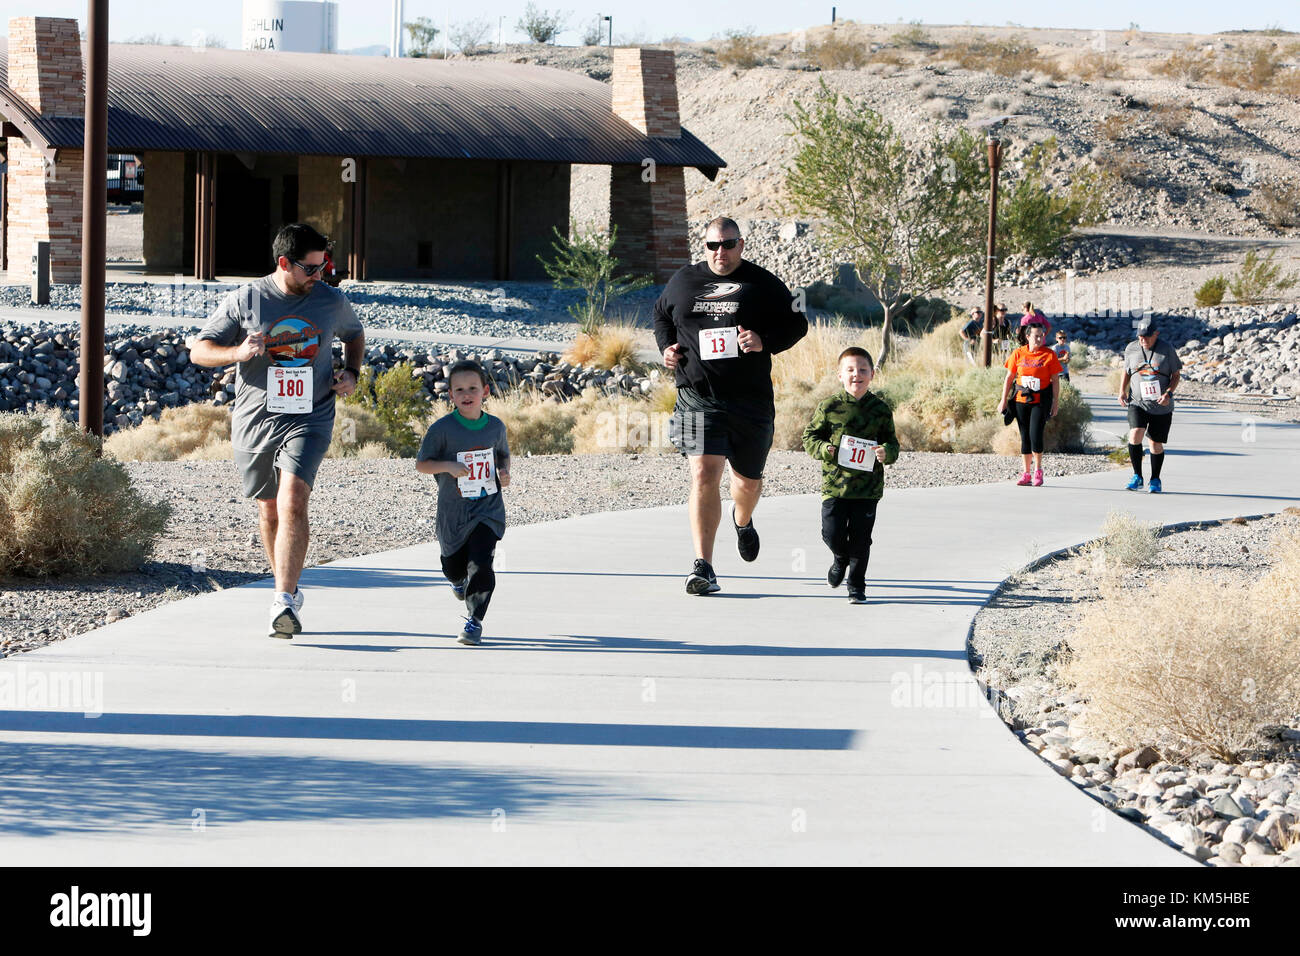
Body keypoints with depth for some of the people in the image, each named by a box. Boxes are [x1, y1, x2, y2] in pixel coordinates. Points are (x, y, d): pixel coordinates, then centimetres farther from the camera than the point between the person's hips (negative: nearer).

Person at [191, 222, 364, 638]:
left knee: (293, 502, -20)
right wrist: (236, 352, -17)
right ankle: (289, 587, 34)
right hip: (254, 419, 1)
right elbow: (198, 350, 3)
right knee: (269, 510, 11)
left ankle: (284, 603, -25)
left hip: (308, 419, -1)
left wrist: (351, 373, 7)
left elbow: (354, 333, 26)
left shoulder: (332, 301, 3)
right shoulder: (245, 300, -2)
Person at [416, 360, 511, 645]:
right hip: (453, 512, 0)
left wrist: (504, 472, -3)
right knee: (454, 566, 16)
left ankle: (475, 620, -4)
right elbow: (421, 464, -5)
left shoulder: (496, 426, 0)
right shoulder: (442, 428, -10)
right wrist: (448, 466, -23)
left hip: (488, 508, 0)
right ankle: (458, 579, 55)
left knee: (481, 564, -17)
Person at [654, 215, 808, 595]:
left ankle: (743, 521, 55)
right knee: (704, 474, -16)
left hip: (752, 402, 1)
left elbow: (797, 324, 5)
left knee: (748, 478, 16)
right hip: (698, 399, -1)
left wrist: (764, 342, -14)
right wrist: (666, 347, 6)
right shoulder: (683, 281, 8)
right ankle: (703, 566, -18)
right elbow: (661, 316, 26)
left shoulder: (763, 284, 1)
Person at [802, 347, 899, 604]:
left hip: (868, 488, 0)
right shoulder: (830, 407, -1)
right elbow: (810, 437, 5)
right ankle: (840, 558, 33)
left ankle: (856, 586, 15)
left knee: (860, 539, 0)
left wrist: (886, 452, -13)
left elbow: (893, 443, 9)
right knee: (832, 534, -3)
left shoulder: (880, 410, 3)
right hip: (835, 484, 0)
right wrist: (825, 449, -14)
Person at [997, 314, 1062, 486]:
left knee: (1035, 435, -12)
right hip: (1021, 399, 3)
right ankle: (1026, 473, 15)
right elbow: (1009, 378, 8)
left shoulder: (1049, 355, -3)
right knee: (1025, 436, 6)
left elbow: (1055, 381, -1)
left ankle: (1038, 470, 6)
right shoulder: (1018, 354, 2)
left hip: (1041, 401, -3)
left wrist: (1055, 404, -4)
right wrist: (1003, 401, 6)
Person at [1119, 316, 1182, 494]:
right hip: (1137, 403, 1)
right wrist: (1122, 391, 3)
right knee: (1135, 435, -20)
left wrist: (1168, 394, -13)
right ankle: (1137, 477, -9)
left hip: (1161, 406, -1)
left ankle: (1155, 480, 24)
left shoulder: (1167, 349, -3)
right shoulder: (1131, 349, 3)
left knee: (1156, 443, 6)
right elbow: (1126, 372, 18)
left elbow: (1176, 375, 3)